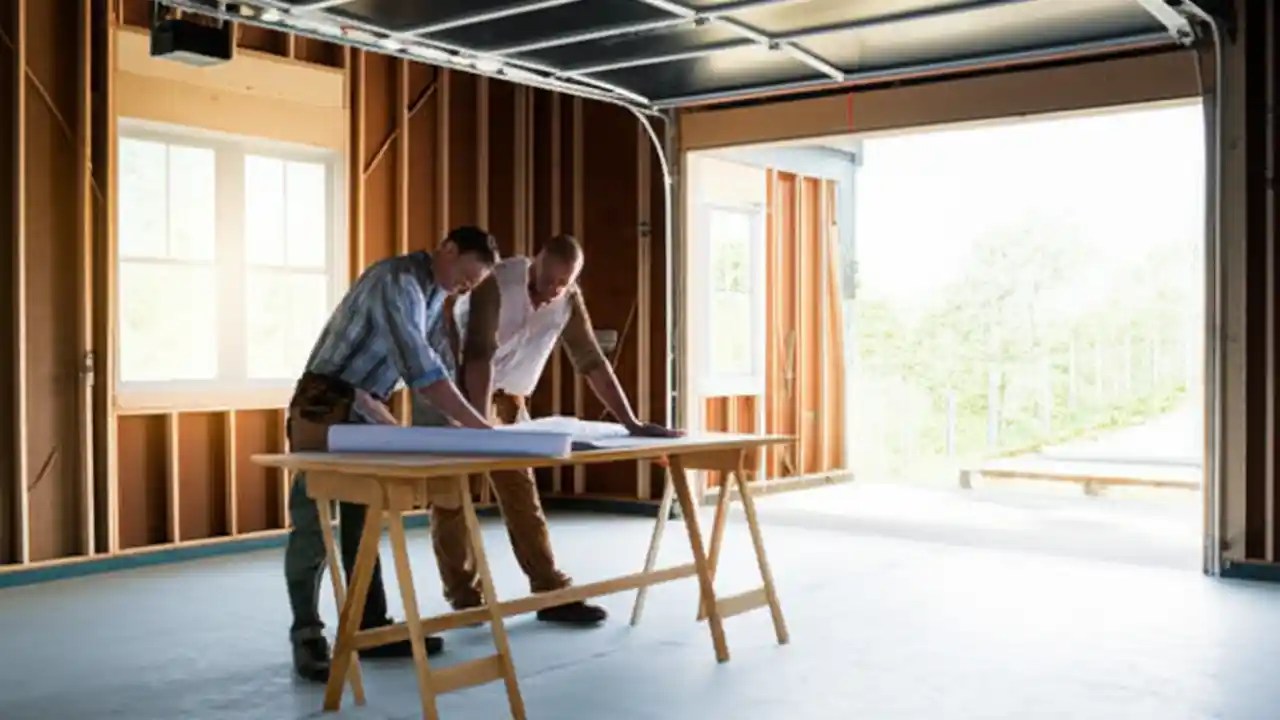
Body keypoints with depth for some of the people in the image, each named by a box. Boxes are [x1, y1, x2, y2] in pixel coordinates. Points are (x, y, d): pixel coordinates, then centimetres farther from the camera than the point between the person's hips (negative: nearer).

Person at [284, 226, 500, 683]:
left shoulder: (435, 296, 10)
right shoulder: (398, 280, -21)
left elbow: (433, 366, 14)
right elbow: (418, 367, -31)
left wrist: (455, 425, 2)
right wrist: (476, 425, -32)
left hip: (365, 411, 9)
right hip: (324, 409, -9)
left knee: (363, 524, 9)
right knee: (314, 525, -4)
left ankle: (371, 628, 14)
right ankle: (307, 640, 1)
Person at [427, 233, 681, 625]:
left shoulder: (569, 300, -8)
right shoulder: (496, 282, -25)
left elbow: (592, 361, -9)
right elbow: (479, 355, -33)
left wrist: (631, 423, -15)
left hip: (507, 395, 5)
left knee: (521, 491, 2)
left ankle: (552, 593, 2)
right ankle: (464, 598, 6)